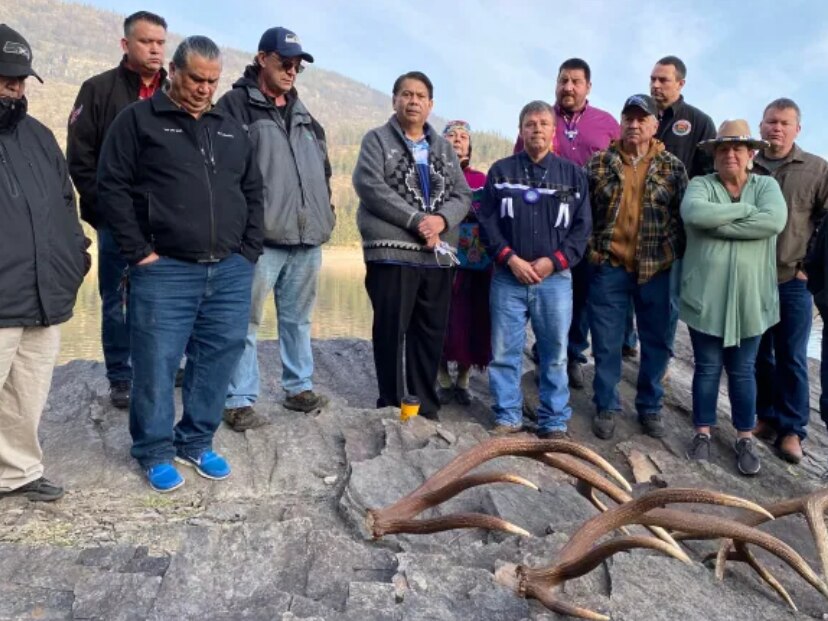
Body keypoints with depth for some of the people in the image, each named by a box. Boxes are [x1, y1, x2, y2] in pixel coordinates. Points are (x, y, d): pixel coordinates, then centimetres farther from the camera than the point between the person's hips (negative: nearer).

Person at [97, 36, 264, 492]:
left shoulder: (231, 129, 16)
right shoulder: (138, 120, 1)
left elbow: (253, 192, 19)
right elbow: (111, 187, -4)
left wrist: (249, 250, 8)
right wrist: (139, 252, -10)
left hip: (230, 271, 5)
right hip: (164, 271, -4)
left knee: (218, 359, 8)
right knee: (157, 364, 1)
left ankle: (196, 443, 24)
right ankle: (155, 452, 18)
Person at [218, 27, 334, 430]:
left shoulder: (304, 117, 21)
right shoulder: (236, 105, -1)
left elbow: (322, 171, 26)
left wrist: (326, 214, 18)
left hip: (307, 237, 7)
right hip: (260, 237, -6)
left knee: (298, 319, 14)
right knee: (246, 321, -1)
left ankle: (299, 388, 26)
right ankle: (239, 400, 6)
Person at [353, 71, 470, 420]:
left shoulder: (444, 148, 19)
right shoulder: (378, 140, 5)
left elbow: (463, 195, 10)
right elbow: (370, 186, -11)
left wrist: (441, 219, -12)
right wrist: (416, 220, -17)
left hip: (439, 254, 5)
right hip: (392, 251, -4)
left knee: (431, 333, 8)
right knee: (391, 331, 0)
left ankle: (426, 408, 20)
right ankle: (391, 407, 12)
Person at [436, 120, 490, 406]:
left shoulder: (481, 180, 9)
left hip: (476, 263, 2)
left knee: (472, 322, 5)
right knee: (443, 321, 0)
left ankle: (463, 381, 19)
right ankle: (444, 380, 15)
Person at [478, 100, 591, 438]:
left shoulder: (573, 174, 8)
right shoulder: (501, 170, 7)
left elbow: (582, 227, 4)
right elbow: (487, 221, 2)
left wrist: (553, 261, -9)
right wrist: (510, 259, -10)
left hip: (555, 278, 0)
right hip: (508, 277, 0)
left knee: (555, 354, 5)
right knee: (504, 352, 3)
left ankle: (554, 423, 16)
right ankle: (507, 418, 17)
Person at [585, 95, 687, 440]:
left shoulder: (673, 167, 3)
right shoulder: (599, 163, 3)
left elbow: (684, 216, 3)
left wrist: (674, 255, -5)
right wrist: (590, 249, -2)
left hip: (657, 269, 1)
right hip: (609, 266, 0)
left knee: (656, 341, 10)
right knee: (606, 342, 6)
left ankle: (650, 407, 26)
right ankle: (606, 407, 20)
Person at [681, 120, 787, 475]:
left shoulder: (766, 185, 4)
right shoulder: (701, 185, 1)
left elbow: (775, 220, -17)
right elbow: (694, 213, -22)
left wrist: (718, 225, -18)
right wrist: (746, 209, -16)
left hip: (749, 299, 1)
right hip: (706, 296, -1)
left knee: (743, 370, 11)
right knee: (707, 367, 9)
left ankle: (745, 439, 24)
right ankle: (703, 433, 23)